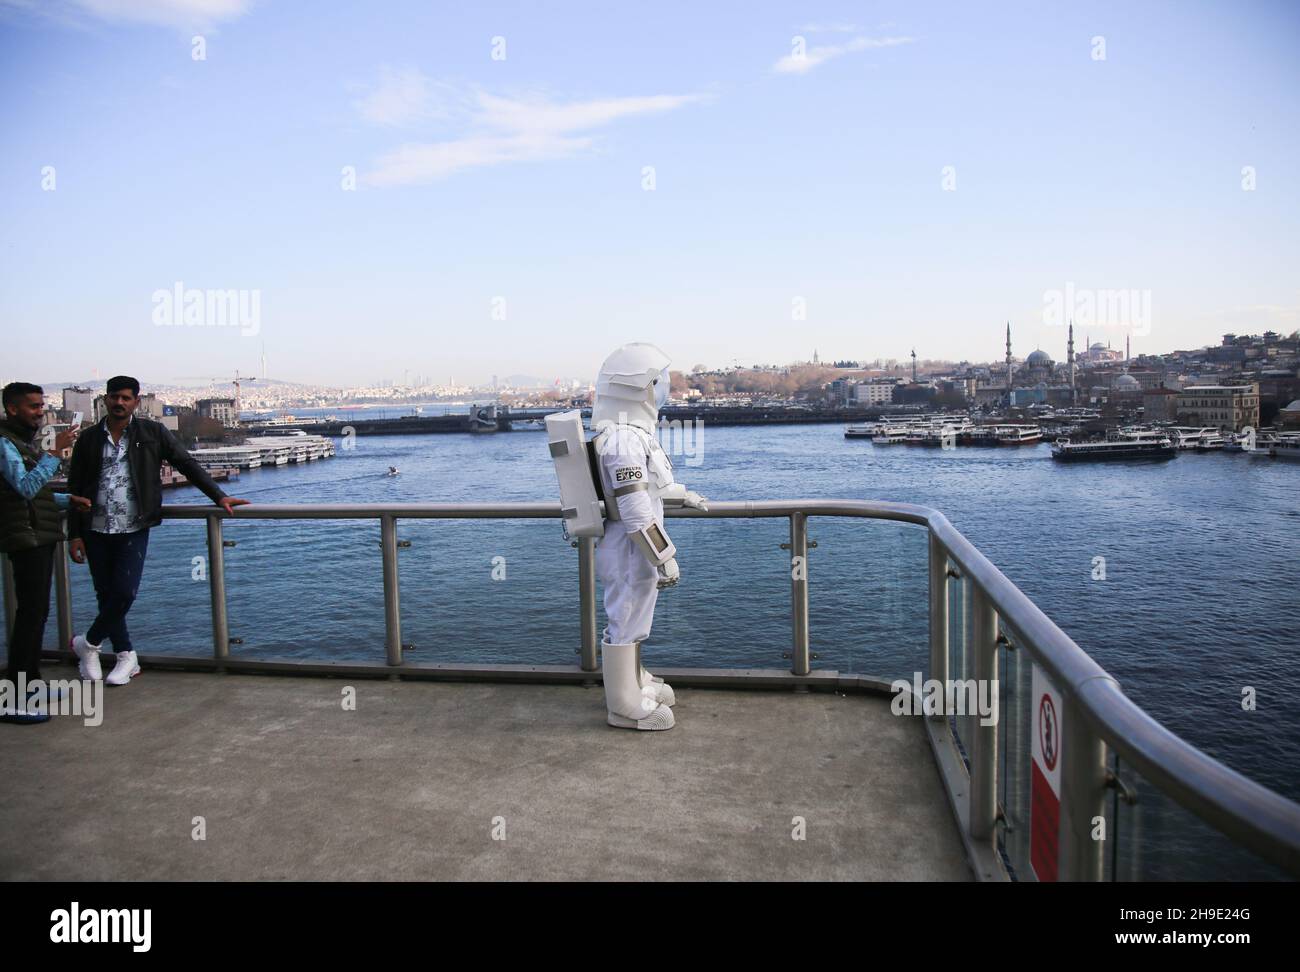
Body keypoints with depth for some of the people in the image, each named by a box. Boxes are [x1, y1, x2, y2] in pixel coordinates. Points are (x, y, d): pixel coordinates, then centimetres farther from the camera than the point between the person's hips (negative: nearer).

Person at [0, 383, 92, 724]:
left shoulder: (28, 440, 17)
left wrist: (68, 500, 11)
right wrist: (55, 451, -26)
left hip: (41, 537, 10)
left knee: (36, 611, 14)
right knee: (31, 612, -12)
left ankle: (31, 683, 23)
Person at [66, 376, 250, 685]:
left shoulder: (153, 433, 1)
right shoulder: (89, 439, 6)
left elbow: (187, 465, 3)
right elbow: (75, 489, 8)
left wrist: (219, 496, -5)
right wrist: (75, 535, 4)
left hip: (133, 531, -2)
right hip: (97, 531, 2)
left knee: (124, 593, -10)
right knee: (106, 595, 7)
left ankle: (87, 644, 16)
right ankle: (127, 656, 22)